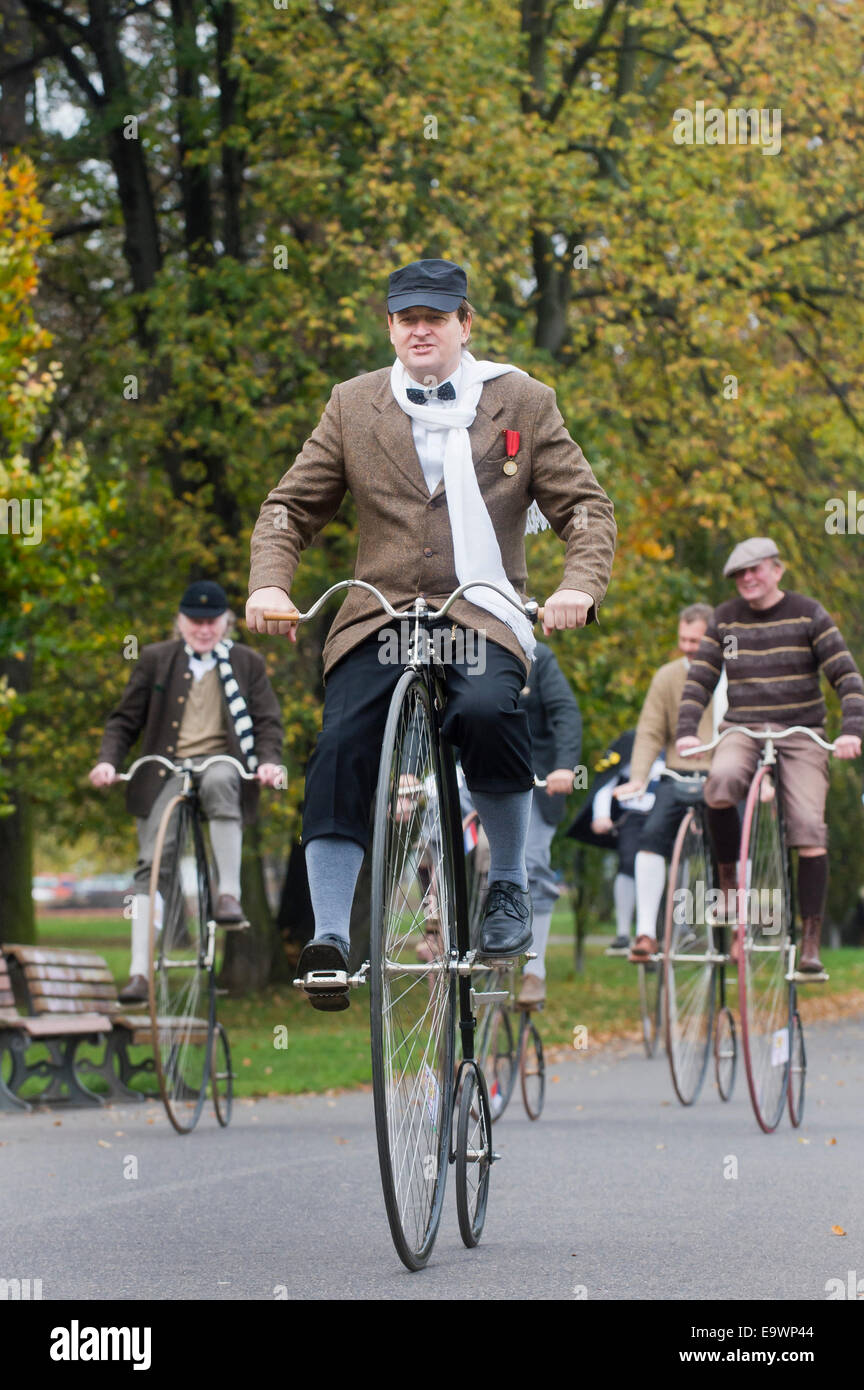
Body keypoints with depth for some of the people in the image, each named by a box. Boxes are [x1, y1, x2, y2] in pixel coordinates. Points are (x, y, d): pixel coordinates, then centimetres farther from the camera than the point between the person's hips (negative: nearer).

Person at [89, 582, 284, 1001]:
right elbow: (125, 719, 13)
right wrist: (108, 760, -6)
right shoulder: (155, 660, 12)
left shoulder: (247, 664, 12)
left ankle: (228, 893, -35)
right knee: (150, 863, -12)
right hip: (166, 771, 1)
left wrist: (269, 761, -13)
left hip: (221, 762, -1)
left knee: (219, 782, -39)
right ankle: (140, 971, -13)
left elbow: (267, 721, 8)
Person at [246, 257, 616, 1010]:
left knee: (487, 709, -33)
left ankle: (510, 884, -11)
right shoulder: (352, 405, 14)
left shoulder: (523, 402, 10)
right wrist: (269, 583, -7)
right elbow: (292, 505, 13)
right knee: (341, 750, -22)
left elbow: (585, 505, 7)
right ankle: (330, 935, -19)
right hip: (377, 616, 2)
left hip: (482, 615, -2)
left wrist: (579, 586, -13)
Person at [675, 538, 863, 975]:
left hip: (800, 732, -1)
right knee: (719, 784, -33)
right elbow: (699, 678, 8)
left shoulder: (808, 614, 0)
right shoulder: (725, 619, 8)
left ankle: (811, 943, -12)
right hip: (742, 730, 1)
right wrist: (686, 730, -8)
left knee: (809, 830, -16)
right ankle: (728, 882, -13)